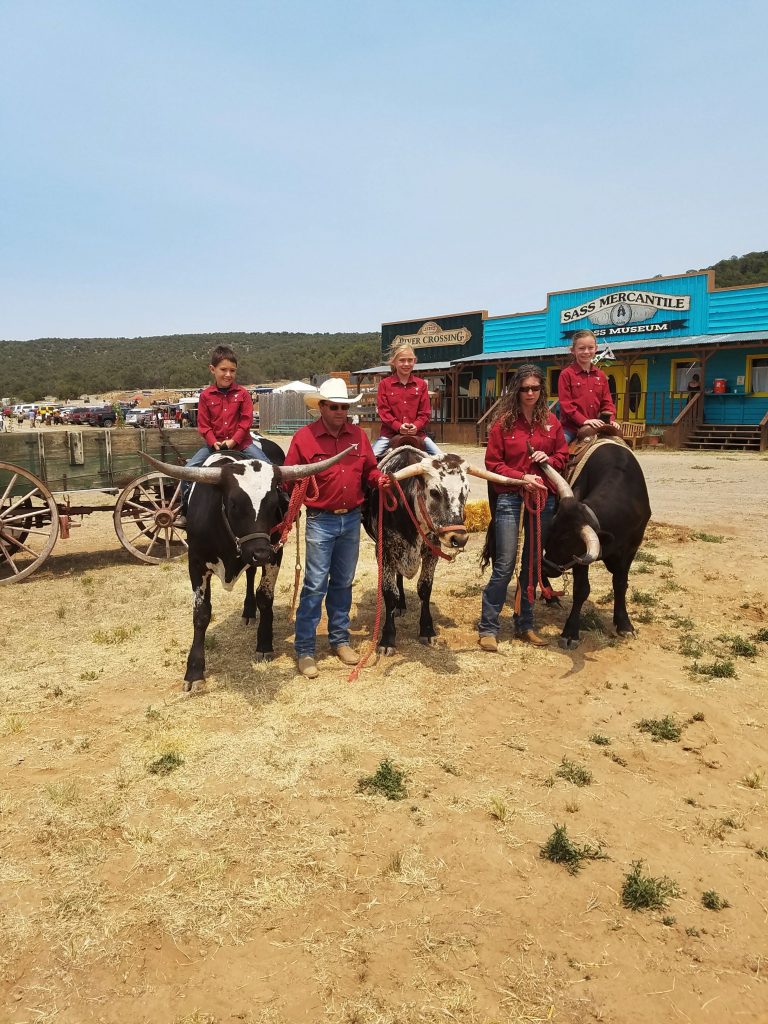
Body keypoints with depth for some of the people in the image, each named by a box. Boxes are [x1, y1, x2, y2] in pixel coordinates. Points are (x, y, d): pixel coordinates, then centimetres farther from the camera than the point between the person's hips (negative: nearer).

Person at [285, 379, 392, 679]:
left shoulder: (358, 435, 5)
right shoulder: (304, 437, -6)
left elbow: (369, 469, 13)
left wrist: (379, 478, -7)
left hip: (352, 519, 4)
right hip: (320, 520, -4)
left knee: (343, 582, 15)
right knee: (315, 585, -3)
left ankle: (339, 639, 29)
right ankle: (304, 649, 8)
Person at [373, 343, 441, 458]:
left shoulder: (421, 384, 9)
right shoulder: (384, 384, 4)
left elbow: (425, 412, 6)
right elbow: (383, 410, -2)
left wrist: (416, 426, -14)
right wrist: (398, 426, -17)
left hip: (417, 433, 2)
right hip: (390, 433, -1)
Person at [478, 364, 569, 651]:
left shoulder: (551, 422, 6)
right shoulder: (503, 422, -4)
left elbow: (563, 455, 14)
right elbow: (493, 463, -5)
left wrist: (548, 459, -7)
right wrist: (522, 477, -17)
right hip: (510, 498, -4)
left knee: (533, 565, 12)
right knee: (504, 566, -5)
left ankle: (525, 624, 24)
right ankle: (488, 627, 7)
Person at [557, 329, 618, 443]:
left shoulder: (601, 376, 12)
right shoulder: (566, 374, -4)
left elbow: (607, 402, 11)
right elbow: (565, 404, -11)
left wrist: (611, 420, -7)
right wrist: (584, 420, -20)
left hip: (593, 429, 5)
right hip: (571, 429, -5)